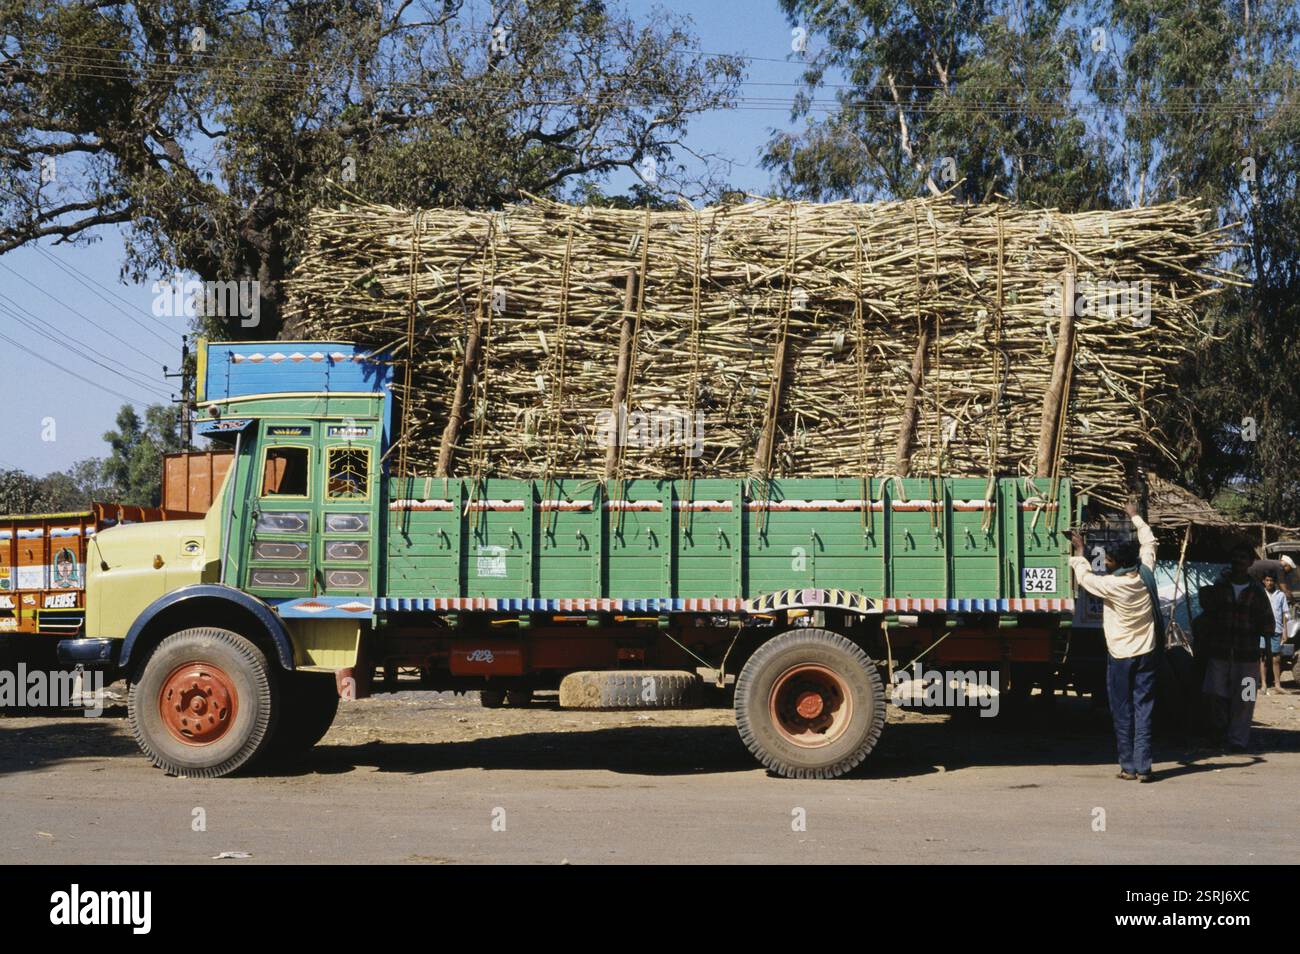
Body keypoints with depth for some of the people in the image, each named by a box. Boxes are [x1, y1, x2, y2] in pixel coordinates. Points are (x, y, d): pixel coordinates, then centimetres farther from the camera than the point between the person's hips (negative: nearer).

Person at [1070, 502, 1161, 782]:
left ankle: (1128, 766, 9)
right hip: (1147, 654, 4)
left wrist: (1079, 551, 17)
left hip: (1120, 656, -4)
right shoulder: (1146, 575, -6)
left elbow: (1084, 575, 1)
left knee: (1123, 712, 6)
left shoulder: (1110, 585, -18)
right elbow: (1148, 542, 11)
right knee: (1143, 710, 2)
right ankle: (1143, 767, -2)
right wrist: (1135, 516, 24)